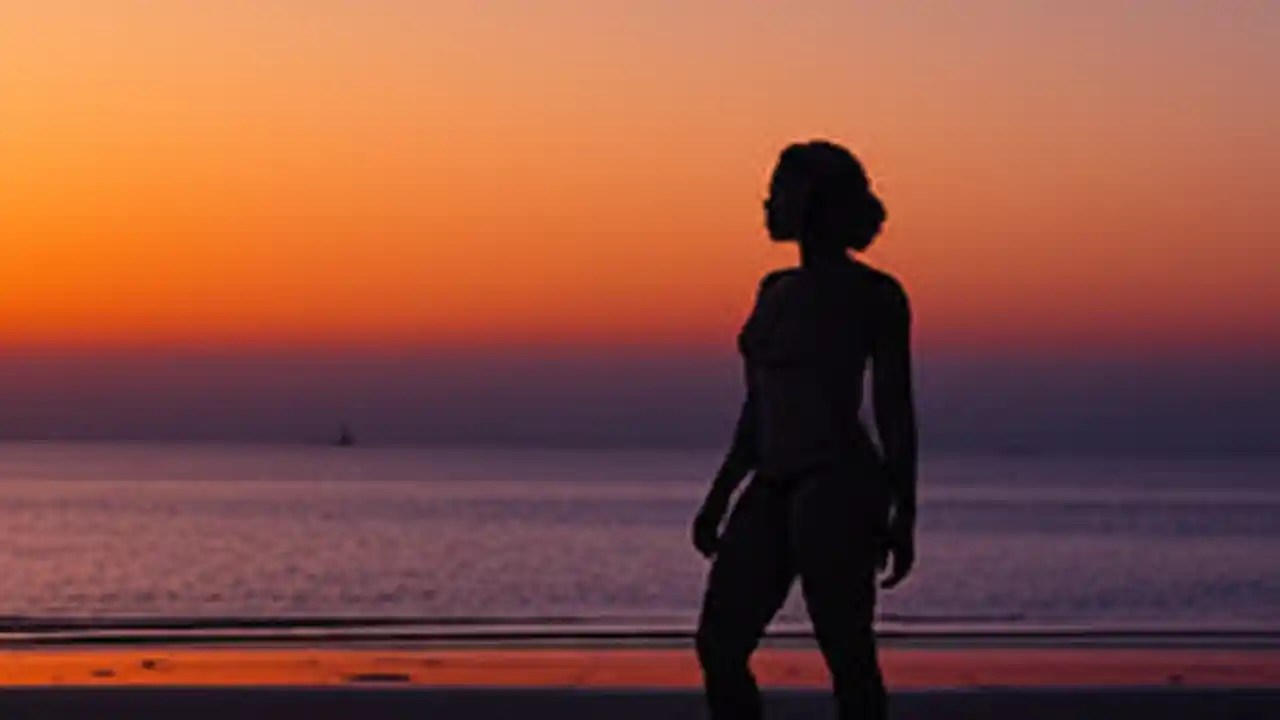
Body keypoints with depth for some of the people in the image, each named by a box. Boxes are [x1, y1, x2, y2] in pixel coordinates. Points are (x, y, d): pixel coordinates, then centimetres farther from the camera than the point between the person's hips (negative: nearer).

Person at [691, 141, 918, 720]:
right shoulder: (777, 290, 17)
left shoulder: (875, 295, -3)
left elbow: (895, 408, -5)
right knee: (718, 646, 1)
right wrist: (719, 497, 17)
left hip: (840, 488, -8)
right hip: (774, 491, 8)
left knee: (848, 658, -5)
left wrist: (903, 515, -10)